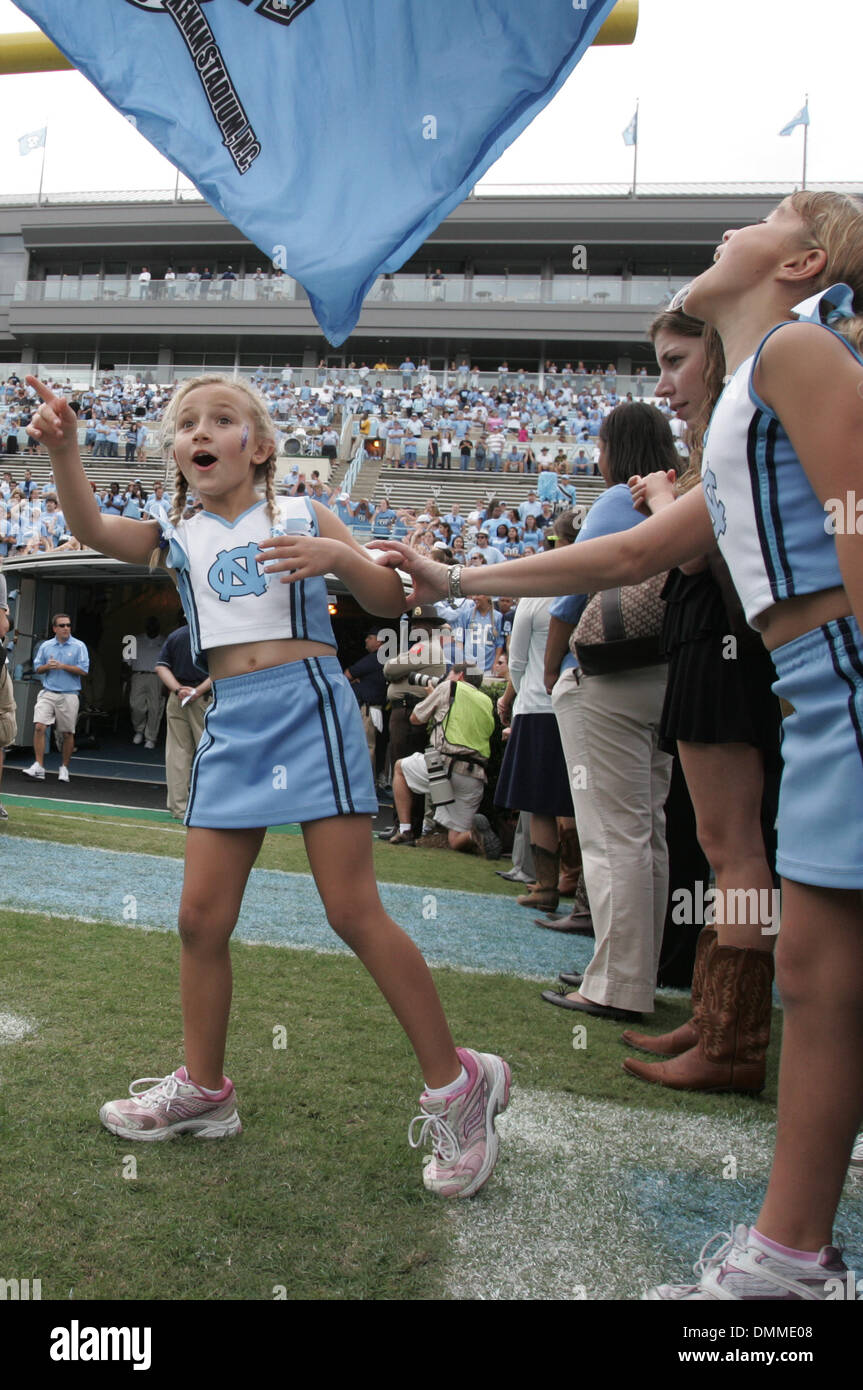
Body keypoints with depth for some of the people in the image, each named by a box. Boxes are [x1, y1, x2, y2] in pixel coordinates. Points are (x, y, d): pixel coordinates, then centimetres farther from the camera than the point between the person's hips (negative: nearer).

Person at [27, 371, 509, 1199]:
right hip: (230, 725, 4)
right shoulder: (179, 538, 15)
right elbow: (90, 529, -1)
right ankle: (203, 1090, 26)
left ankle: (456, 1085, 6)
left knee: (354, 911, -7)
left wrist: (340, 556, -15)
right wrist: (61, 448, -16)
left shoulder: (302, 517, 7)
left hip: (307, 706, -4)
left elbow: (391, 602, 3)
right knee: (201, 918, 6)